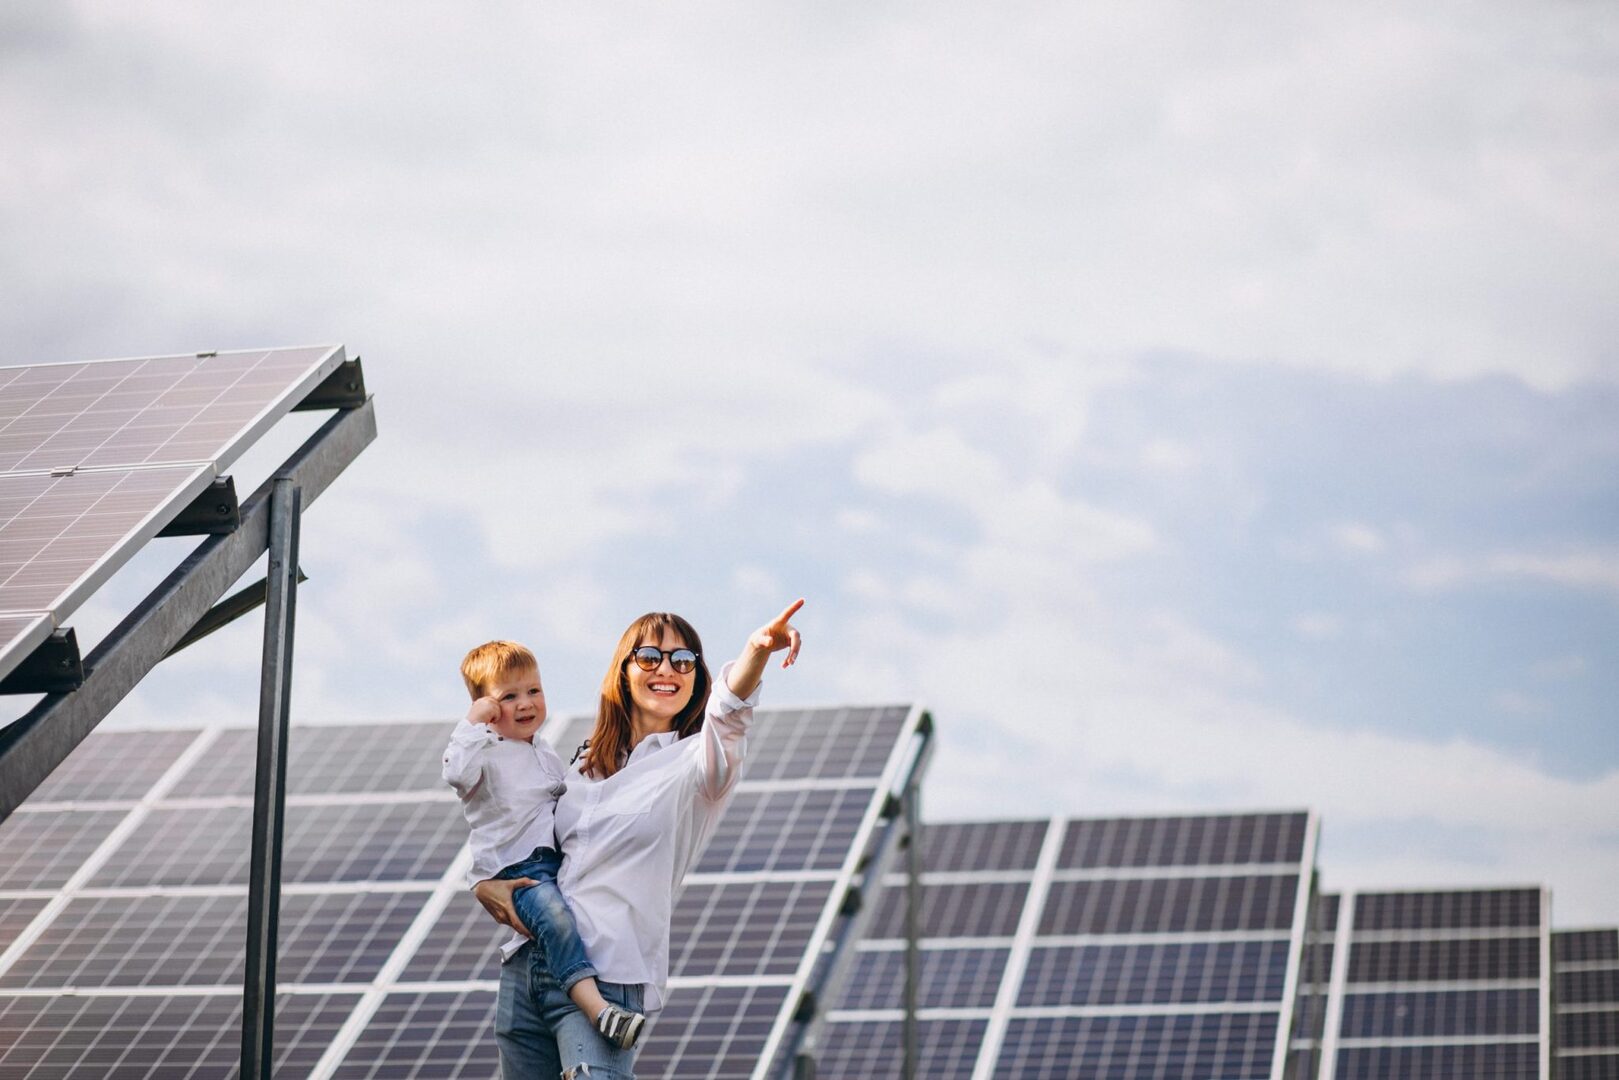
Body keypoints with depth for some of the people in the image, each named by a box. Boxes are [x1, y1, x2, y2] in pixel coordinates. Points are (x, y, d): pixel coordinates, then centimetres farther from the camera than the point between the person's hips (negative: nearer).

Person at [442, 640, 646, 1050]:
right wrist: (474, 724, -18)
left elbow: (569, 797, 36)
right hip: (515, 872, -9)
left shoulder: (546, 754, 22)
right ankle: (596, 1008, -50)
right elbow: (455, 771, -25)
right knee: (555, 915, -33)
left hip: (558, 861, 9)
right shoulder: (486, 754, -2)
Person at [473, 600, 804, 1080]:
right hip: (524, 966, 6)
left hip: (606, 976, -6)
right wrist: (485, 885, 6)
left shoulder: (695, 762, 0)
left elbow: (726, 717, -23)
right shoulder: (587, 763, 17)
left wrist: (755, 653, -44)